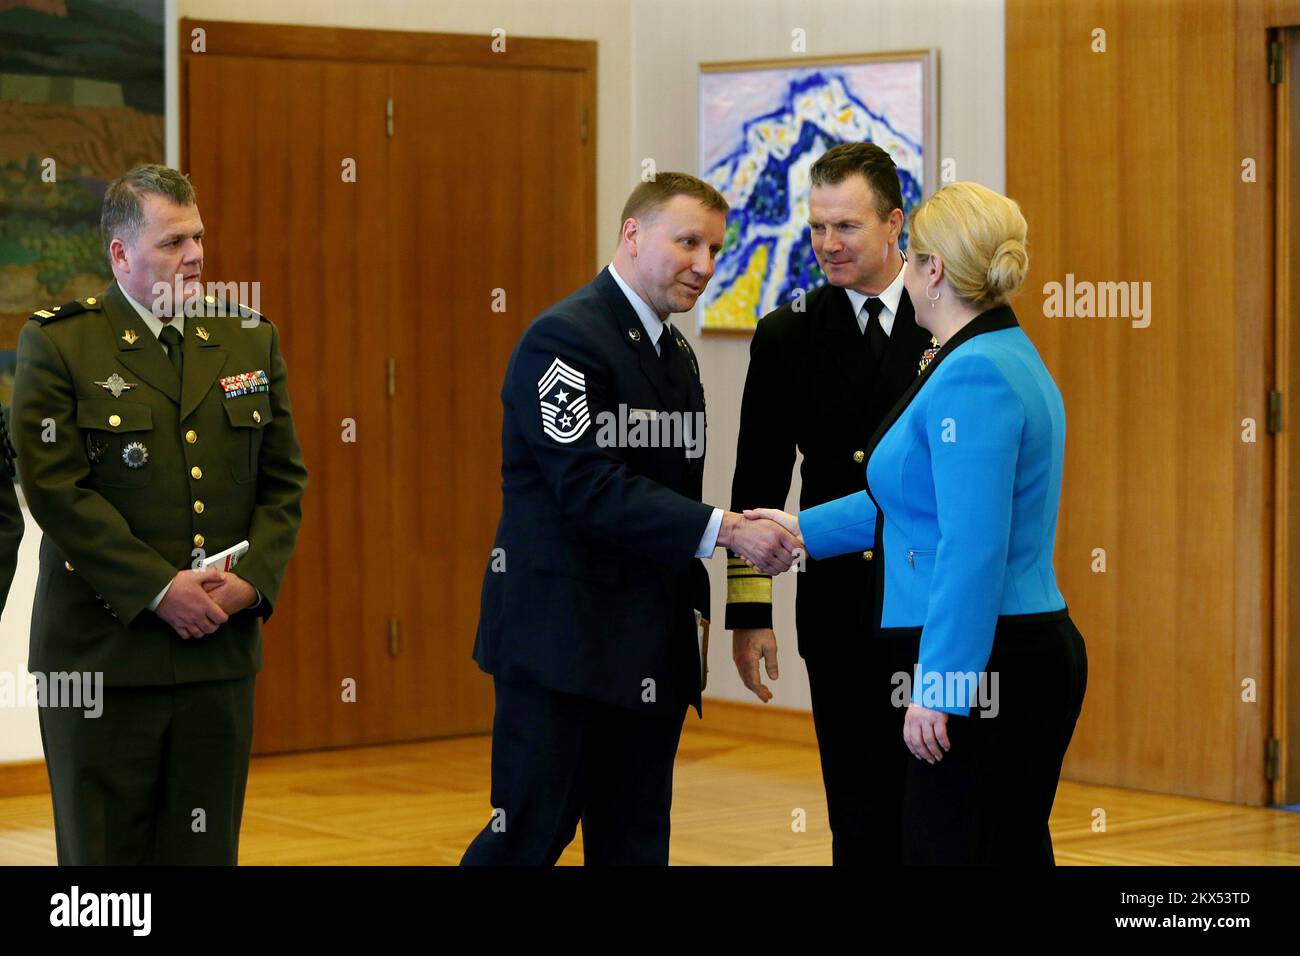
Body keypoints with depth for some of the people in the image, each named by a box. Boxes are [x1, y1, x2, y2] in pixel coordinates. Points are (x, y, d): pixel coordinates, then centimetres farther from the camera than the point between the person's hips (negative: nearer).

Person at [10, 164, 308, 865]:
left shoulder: (251, 342, 12)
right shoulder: (57, 345, -3)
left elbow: (284, 481, 12)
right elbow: (55, 489, -11)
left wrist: (253, 581, -6)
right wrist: (159, 590, -15)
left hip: (221, 650, 4)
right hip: (104, 652, -4)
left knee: (205, 851, 7)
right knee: (104, 849, 3)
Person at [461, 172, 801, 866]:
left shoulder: (676, 354, 17)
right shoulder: (564, 339, -11)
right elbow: (590, 488, -21)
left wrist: (695, 602, 12)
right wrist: (723, 530, -24)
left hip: (649, 650, 9)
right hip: (562, 643, -8)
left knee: (636, 843, 8)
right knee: (531, 835, -7)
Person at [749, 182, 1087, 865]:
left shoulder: (972, 378, -17)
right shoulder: (1011, 359, 15)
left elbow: (973, 549, -22)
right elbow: (917, 500, 26)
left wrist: (938, 688, -21)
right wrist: (804, 528, 32)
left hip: (981, 667, -10)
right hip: (1037, 653, 10)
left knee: (945, 846, -6)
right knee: (1014, 849, 13)